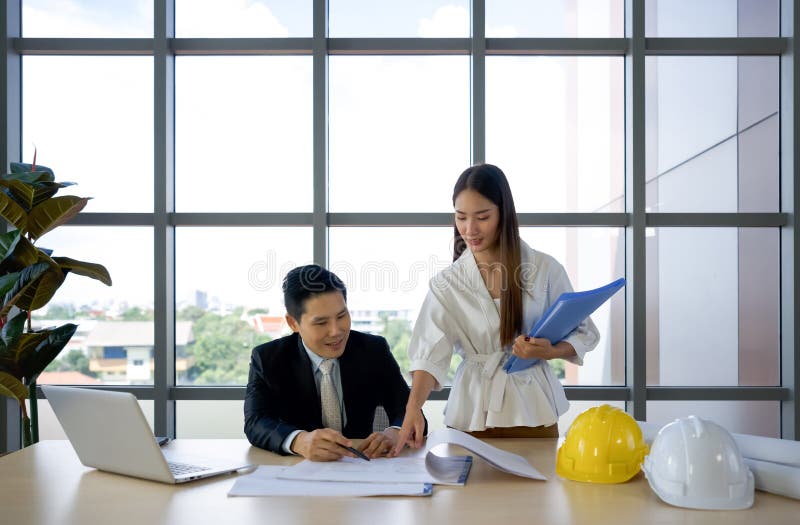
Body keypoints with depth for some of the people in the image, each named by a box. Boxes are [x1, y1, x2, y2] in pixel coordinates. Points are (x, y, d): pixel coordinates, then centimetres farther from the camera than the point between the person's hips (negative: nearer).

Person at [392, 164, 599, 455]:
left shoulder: (544, 269, -4)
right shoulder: (446, 283, -3)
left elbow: (583, 334, 4)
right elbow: (431, 353, -12)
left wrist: (549, 351, -17)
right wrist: (413, 407, -29)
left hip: (533, 412, 0)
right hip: (472, 416, 0)